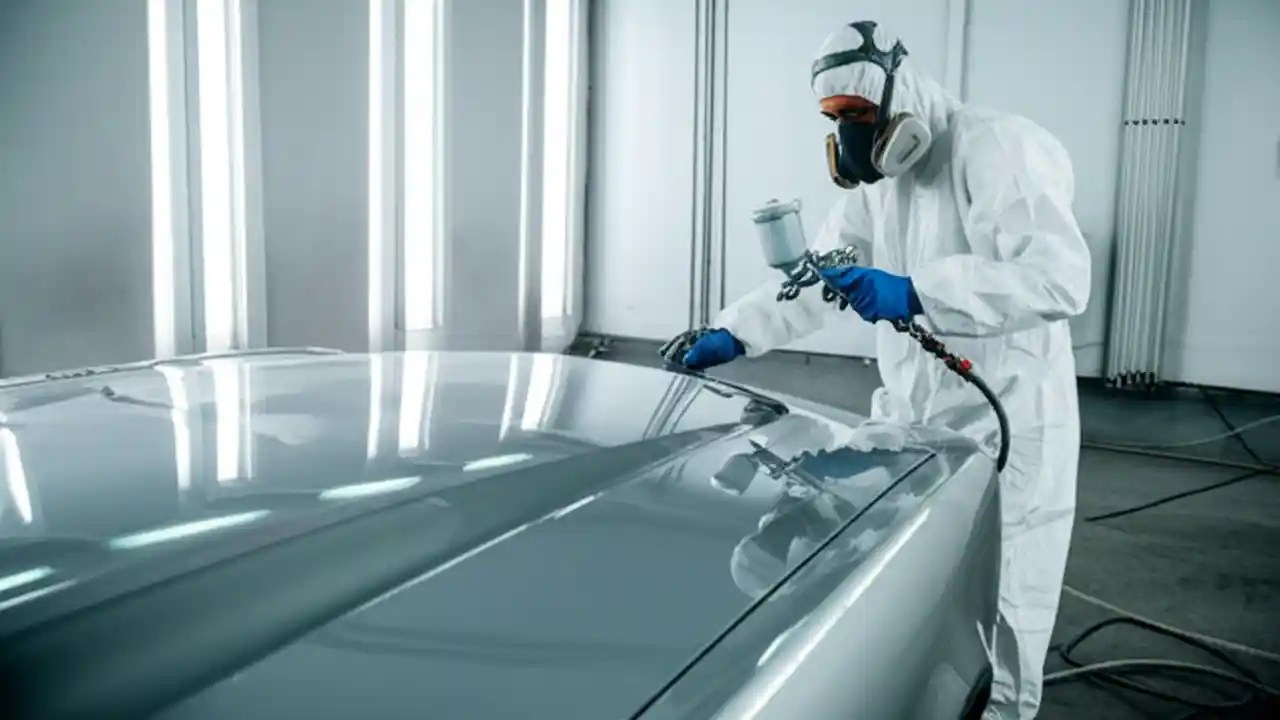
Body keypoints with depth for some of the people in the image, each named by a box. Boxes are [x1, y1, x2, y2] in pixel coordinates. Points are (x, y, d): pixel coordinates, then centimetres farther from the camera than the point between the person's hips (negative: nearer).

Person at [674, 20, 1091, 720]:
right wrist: (733, 333, 1)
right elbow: (816, 276, 12)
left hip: (1003, 425, -7)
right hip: (907, 419, 7)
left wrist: (916, 292, -35)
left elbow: (1060, 277, -28)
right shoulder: (874, 181, 10)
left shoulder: (1000, 151, -16)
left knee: (996, 609, 3)